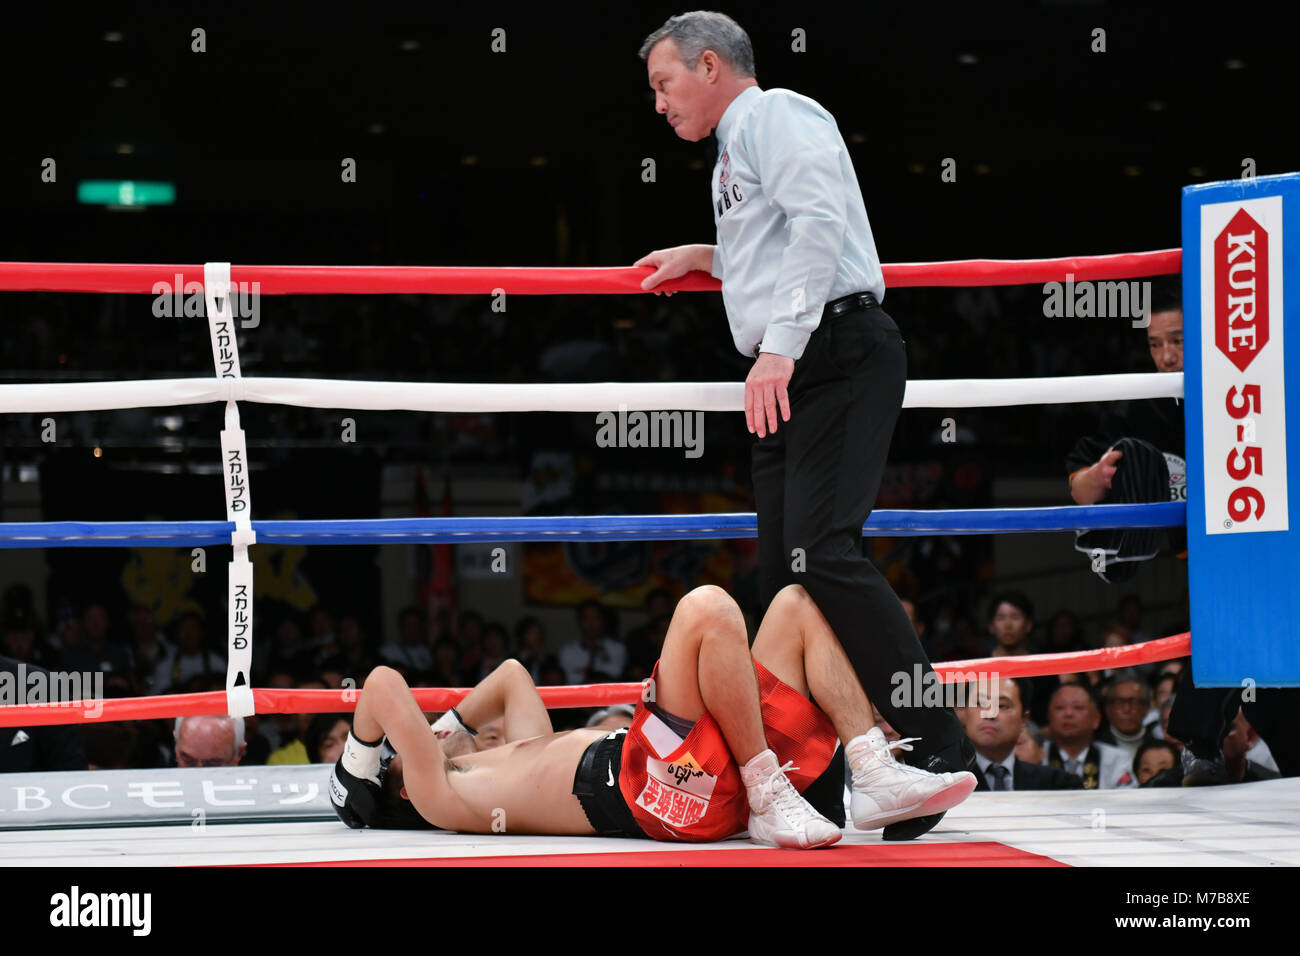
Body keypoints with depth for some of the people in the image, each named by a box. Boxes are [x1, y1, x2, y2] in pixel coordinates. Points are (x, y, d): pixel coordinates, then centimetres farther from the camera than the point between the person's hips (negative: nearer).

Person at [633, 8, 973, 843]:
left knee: (823, 552, -21)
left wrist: (779, 346, -22)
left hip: (838, 355, -10)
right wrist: (705, 257, 32)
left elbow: (819, 226, -17)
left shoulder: (777, 116, -2)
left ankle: (939, 744, -22)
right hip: (789, 375, 10)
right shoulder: (736, 153, 26)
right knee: (784, 574, 4)